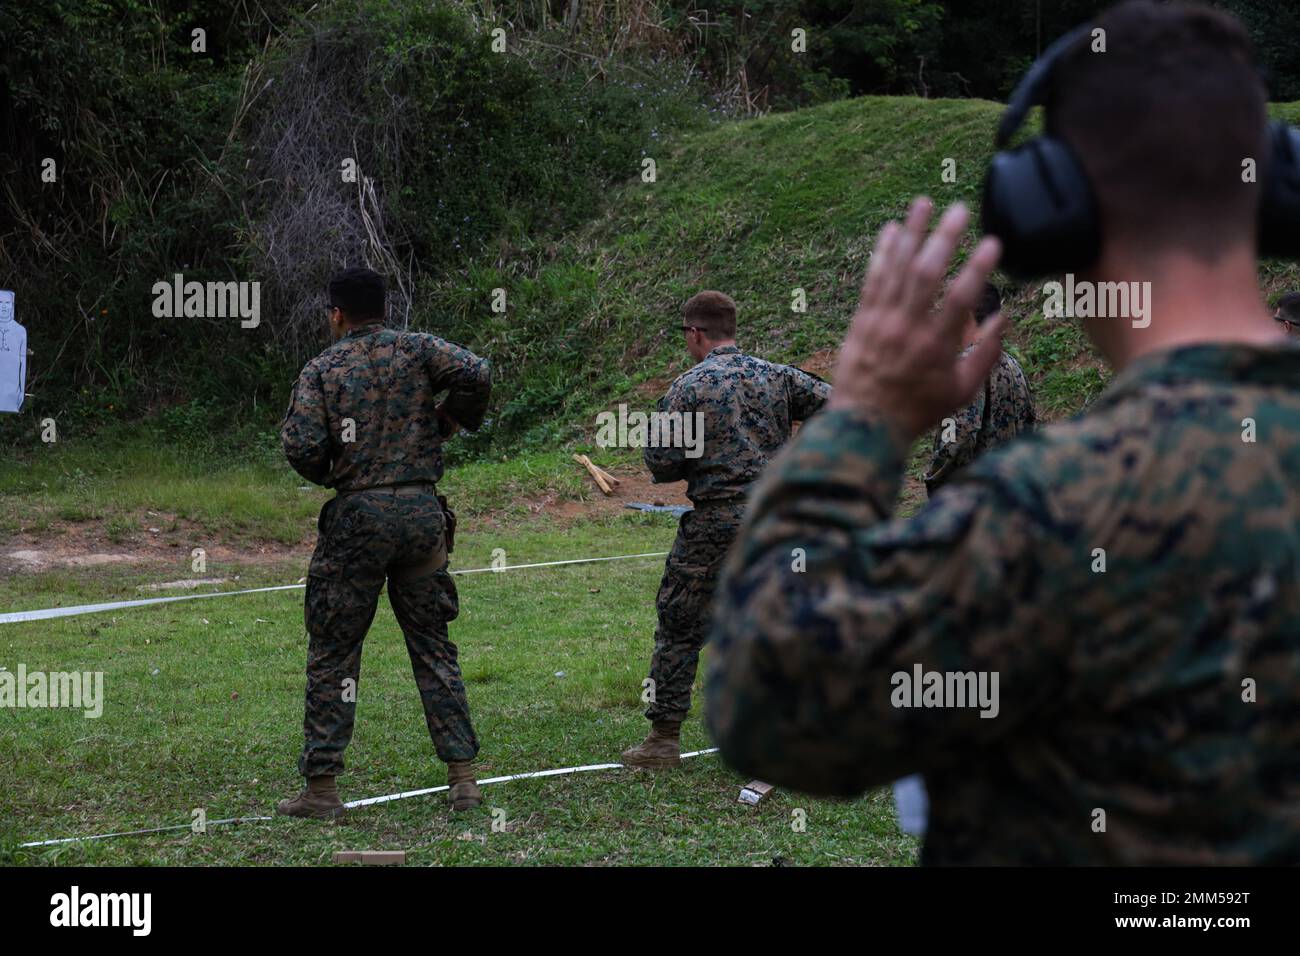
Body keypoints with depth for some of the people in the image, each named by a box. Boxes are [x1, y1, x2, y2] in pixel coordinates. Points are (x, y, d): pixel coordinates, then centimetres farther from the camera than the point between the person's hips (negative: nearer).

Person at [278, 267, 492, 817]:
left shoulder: (321, 369, 1)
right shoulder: (416, 350, 5)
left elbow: (300, 447, -10)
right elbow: (475, 374, -12)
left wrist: (326, 475, 10)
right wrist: (452, 421, 6)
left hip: (358, 516, -2)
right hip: (423, 511, 2)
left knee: (333, 652, 5)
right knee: (433, 647, 11)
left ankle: (321, 786, 4)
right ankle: (463, 778, 7)